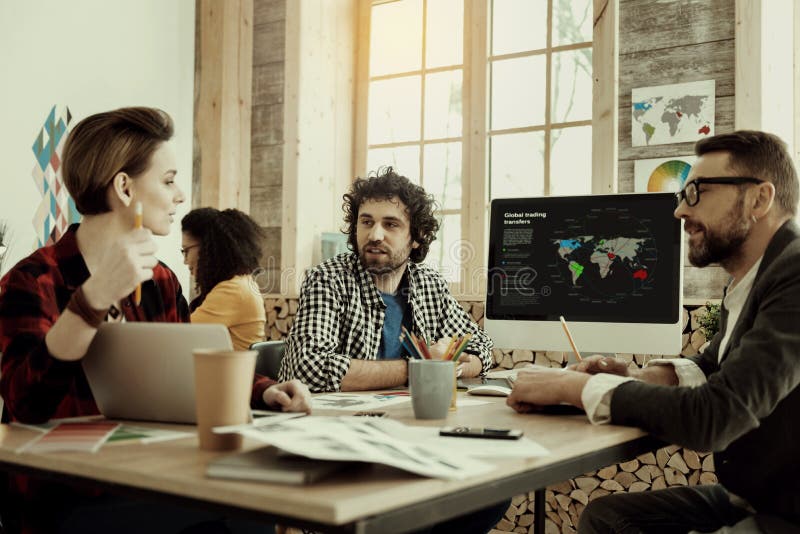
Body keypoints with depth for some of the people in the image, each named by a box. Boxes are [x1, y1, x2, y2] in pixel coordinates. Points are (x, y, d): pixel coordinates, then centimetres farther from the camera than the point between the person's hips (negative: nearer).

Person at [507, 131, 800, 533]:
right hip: (744, 500, 8)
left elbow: (713, 417, -30)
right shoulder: (750, 282, 6)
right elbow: (710, 366, 20)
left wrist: (575, 386, -19)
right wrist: (634, 377, -1)